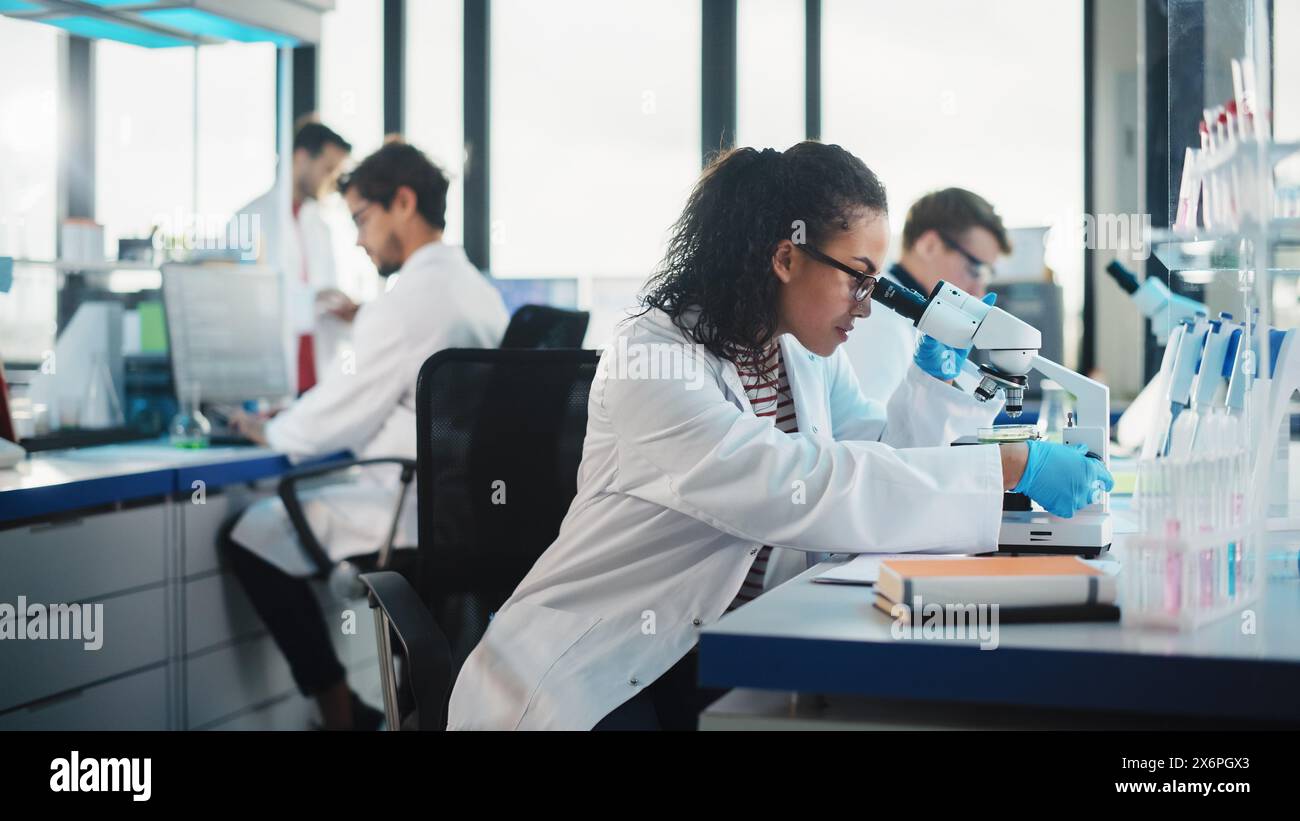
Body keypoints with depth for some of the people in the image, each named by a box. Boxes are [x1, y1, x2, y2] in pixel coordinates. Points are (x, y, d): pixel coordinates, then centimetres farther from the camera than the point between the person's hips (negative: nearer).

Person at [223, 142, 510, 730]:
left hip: (419, 511, -9)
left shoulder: (410, 300, -18)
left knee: (252, 534, 0)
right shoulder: (476, 289, 11)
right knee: (309, 500, 28)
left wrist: (269, 432, 6)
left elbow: (332, 422, -13)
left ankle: (340, 710, 7)